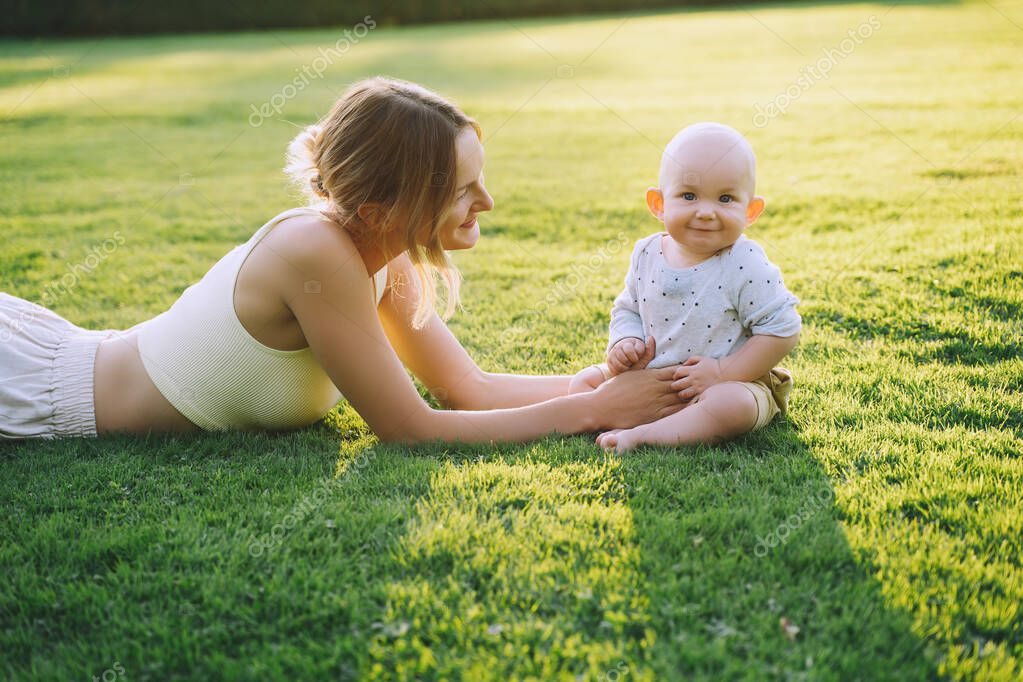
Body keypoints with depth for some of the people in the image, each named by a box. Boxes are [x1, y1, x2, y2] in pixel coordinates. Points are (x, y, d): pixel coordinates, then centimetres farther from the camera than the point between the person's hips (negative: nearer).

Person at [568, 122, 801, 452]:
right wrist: (626, 342, -10)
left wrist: (722, 373, -22)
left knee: (732, 405, -38)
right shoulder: (647, 255, -3)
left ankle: (640, 435, -32)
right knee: (584, 381, 2)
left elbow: (782, 332, -17)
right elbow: (627, 310, 13)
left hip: (734, 382, -5)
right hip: (650, 376, 6)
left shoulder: (747, 267, -18)